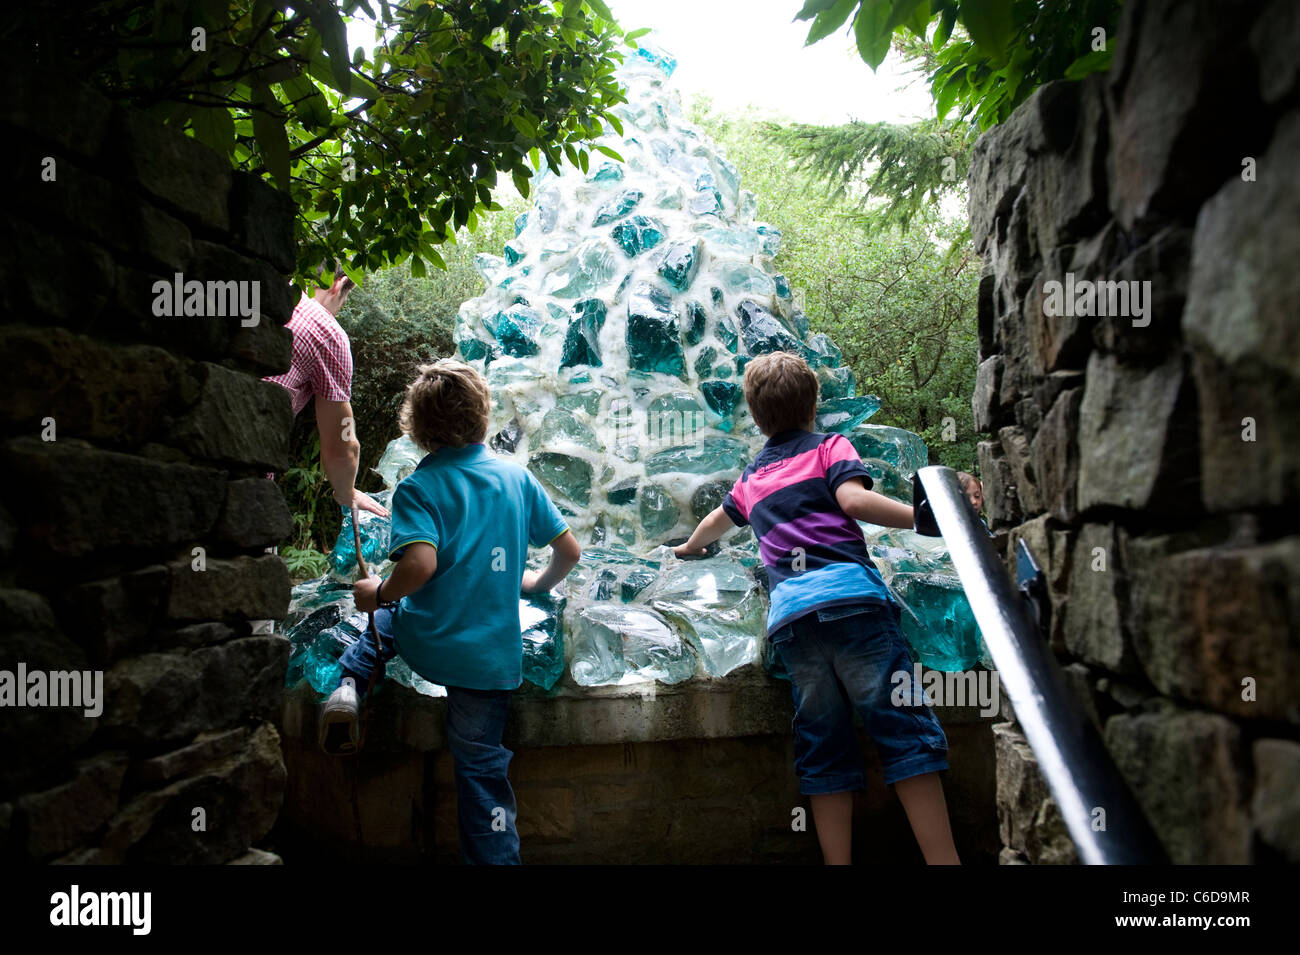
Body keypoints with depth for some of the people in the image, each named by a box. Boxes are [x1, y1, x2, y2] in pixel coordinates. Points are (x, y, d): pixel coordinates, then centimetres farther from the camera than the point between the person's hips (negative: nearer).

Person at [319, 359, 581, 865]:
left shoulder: (416, 488, -9)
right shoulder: (516, 476, 2)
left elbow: (421, 563, -26)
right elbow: (570, 550, 4)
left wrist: (379, 593, -7)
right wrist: (537, 582, 24)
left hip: (428, 644, -1)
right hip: (494, 654, 2)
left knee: (384, 617, 33)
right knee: (481, 765, 12)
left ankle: (348, 684, 13)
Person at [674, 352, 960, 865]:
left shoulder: (751, 478, 29)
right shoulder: (830, 447, 14)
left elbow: (717, 519, 48)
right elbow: (853, 498, -7)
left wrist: (689, 547, 67)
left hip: (789, 612, 5)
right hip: (849, 593, -4)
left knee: (824, 749, 6)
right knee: (906, 729, -6)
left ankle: (838, 862, 5)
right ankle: (942, 857, -12)